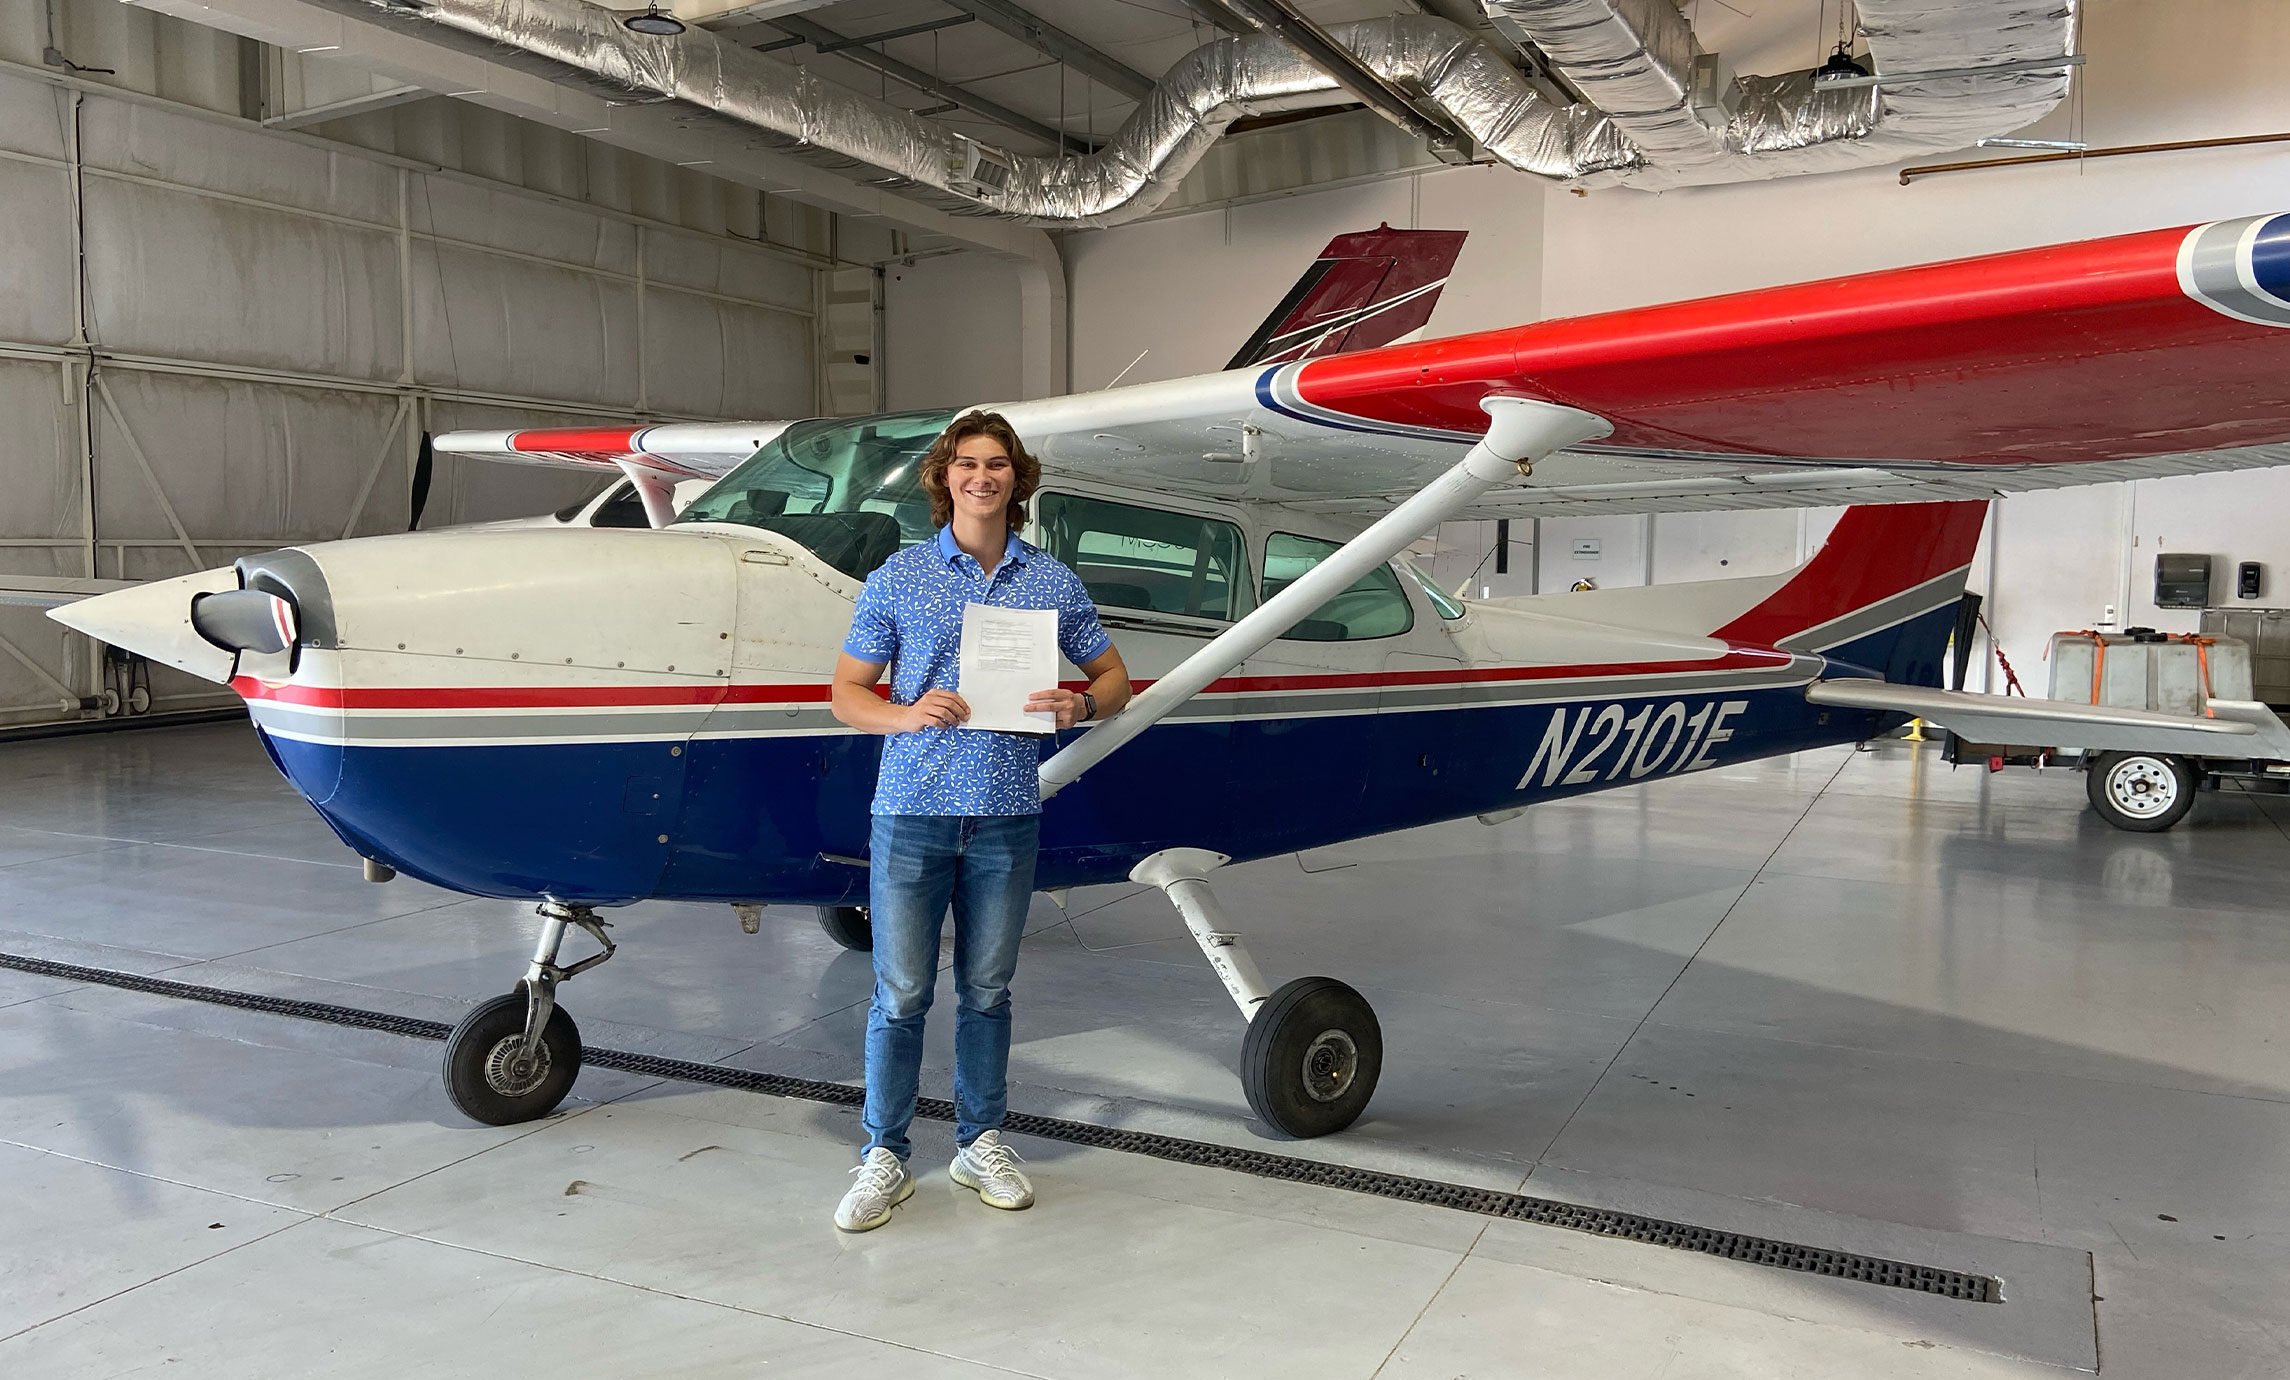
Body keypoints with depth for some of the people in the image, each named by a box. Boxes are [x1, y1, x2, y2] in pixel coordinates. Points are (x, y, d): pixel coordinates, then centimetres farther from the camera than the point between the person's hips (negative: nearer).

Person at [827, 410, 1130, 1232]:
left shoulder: (1053, 583, 8)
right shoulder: (897, 580, 2)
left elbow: (1114, 678, 14)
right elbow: (846, 693, 4)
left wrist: (1080, 706, -9)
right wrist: (907, 715, -16)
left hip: (1007, 813, 2)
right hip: (913, 805, -2)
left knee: (987, 989, 12)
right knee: (901, 992, 1)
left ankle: (980, 1142, 26)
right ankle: (885, 1158, 14)